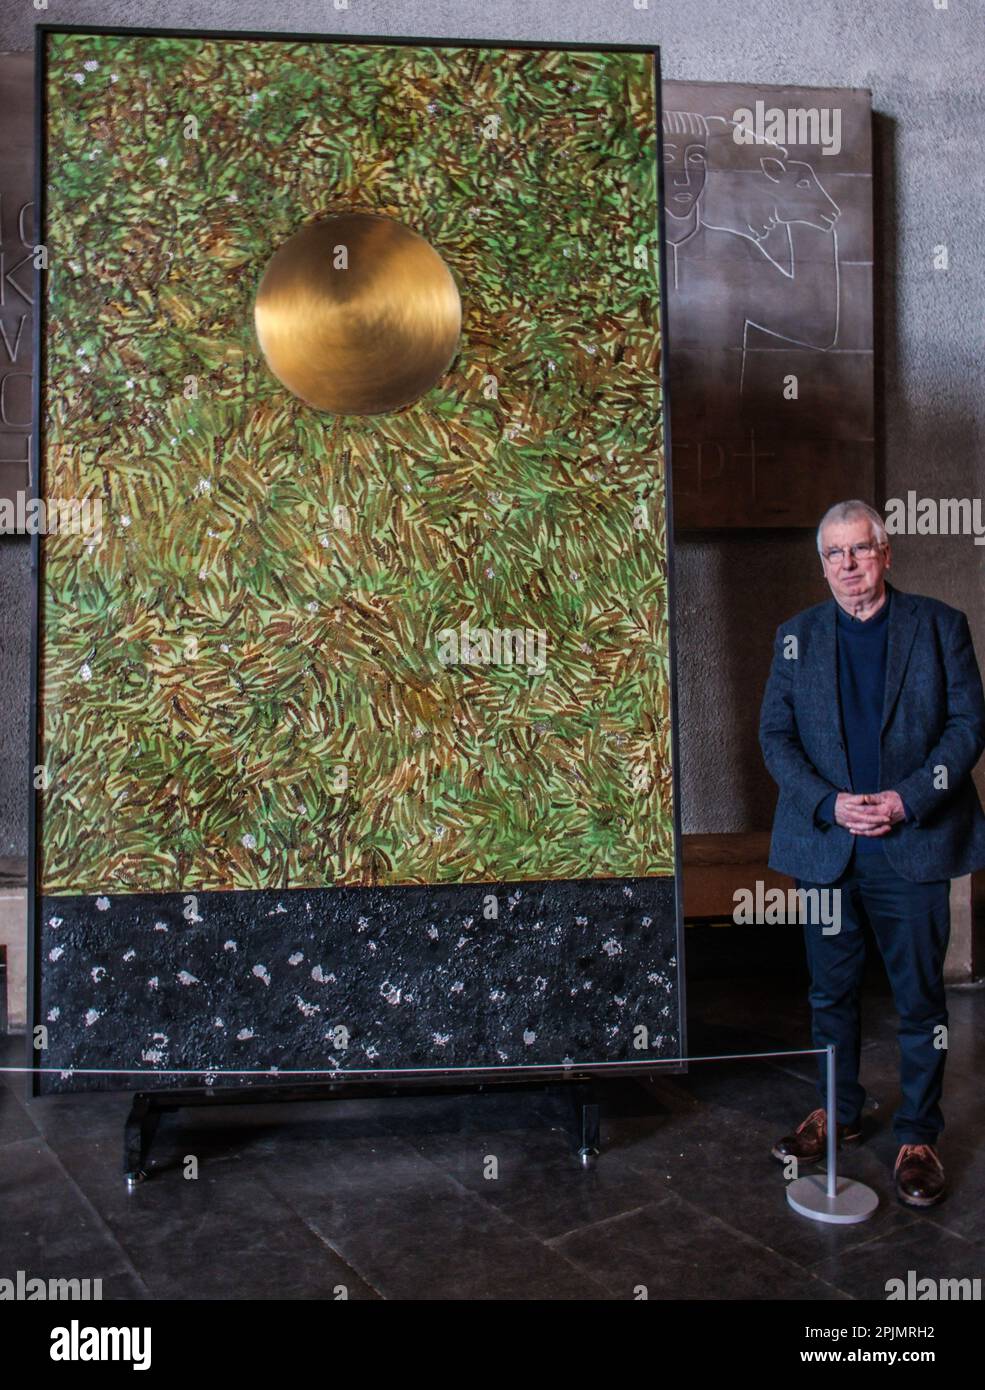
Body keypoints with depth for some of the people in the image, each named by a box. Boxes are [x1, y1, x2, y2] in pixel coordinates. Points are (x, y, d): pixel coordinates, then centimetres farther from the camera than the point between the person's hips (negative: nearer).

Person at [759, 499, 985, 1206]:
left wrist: (907, 799, -14)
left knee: (921, 997, 7)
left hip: (913, 846, -2)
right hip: (826, 845, 2)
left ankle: (919, 1135, 25)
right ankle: (838, 1114, 33)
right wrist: (829, 803, -11)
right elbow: (776, 735, 3)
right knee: (832, 989, 14)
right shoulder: (797, 636, 6)